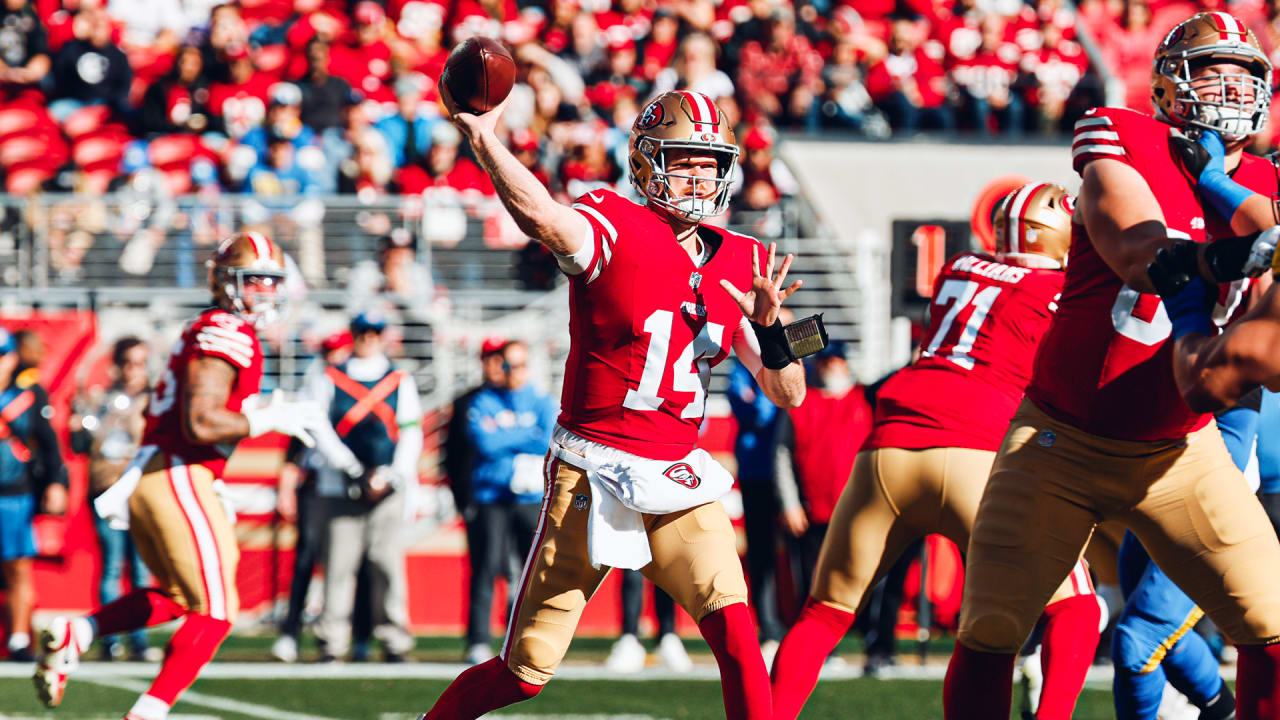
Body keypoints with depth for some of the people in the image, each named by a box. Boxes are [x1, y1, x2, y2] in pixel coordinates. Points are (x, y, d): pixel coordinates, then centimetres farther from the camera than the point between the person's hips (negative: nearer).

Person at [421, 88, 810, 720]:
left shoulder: (739, 265, 8)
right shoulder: (613, 228, -10)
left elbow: (788, 394, 9)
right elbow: (542, 219, -35)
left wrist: (768, 328, -10)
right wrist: (480, 137, -45)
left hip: (676, 479, 4)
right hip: (592, 473, -4)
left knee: (732, 626, -18)